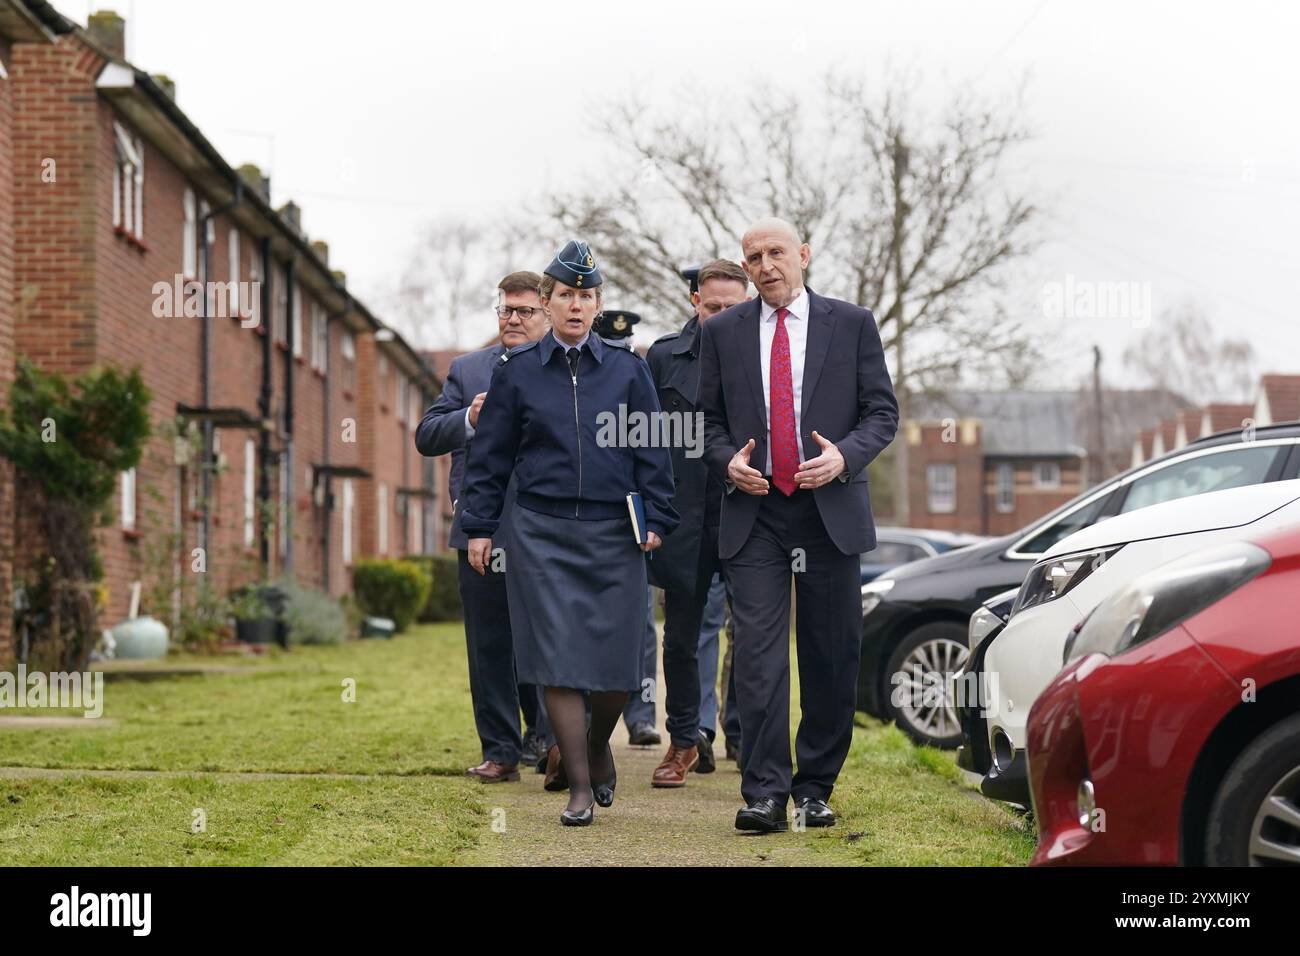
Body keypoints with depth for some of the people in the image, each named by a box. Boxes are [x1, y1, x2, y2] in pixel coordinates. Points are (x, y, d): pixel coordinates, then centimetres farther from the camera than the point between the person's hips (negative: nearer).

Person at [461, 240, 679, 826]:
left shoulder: (627, 370, 7)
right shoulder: (516, 372, 6)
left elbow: (651, 449, 8)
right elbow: (491, 455, 9)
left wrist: (656, 519, 1)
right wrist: (479, 526, 5)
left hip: (614, 534, 1)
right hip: (541, 533, 0)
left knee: (618, 663, -1)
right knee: (558, 660, -5)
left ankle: (599, 744, 30)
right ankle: (579, 787, 2)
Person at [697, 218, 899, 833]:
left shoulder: (852, 324, 5)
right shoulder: (722, 333, 9)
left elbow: (882, 412, 5)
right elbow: (709, 420, 13)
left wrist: (845, 456, -13)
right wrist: (728, 461, -7)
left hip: (830, 510, 0)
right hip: (754, 512, 0)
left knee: (831, 657, 4)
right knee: (758, 654, -9)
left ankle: (815, 788, 15)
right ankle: (765, 793, -10)